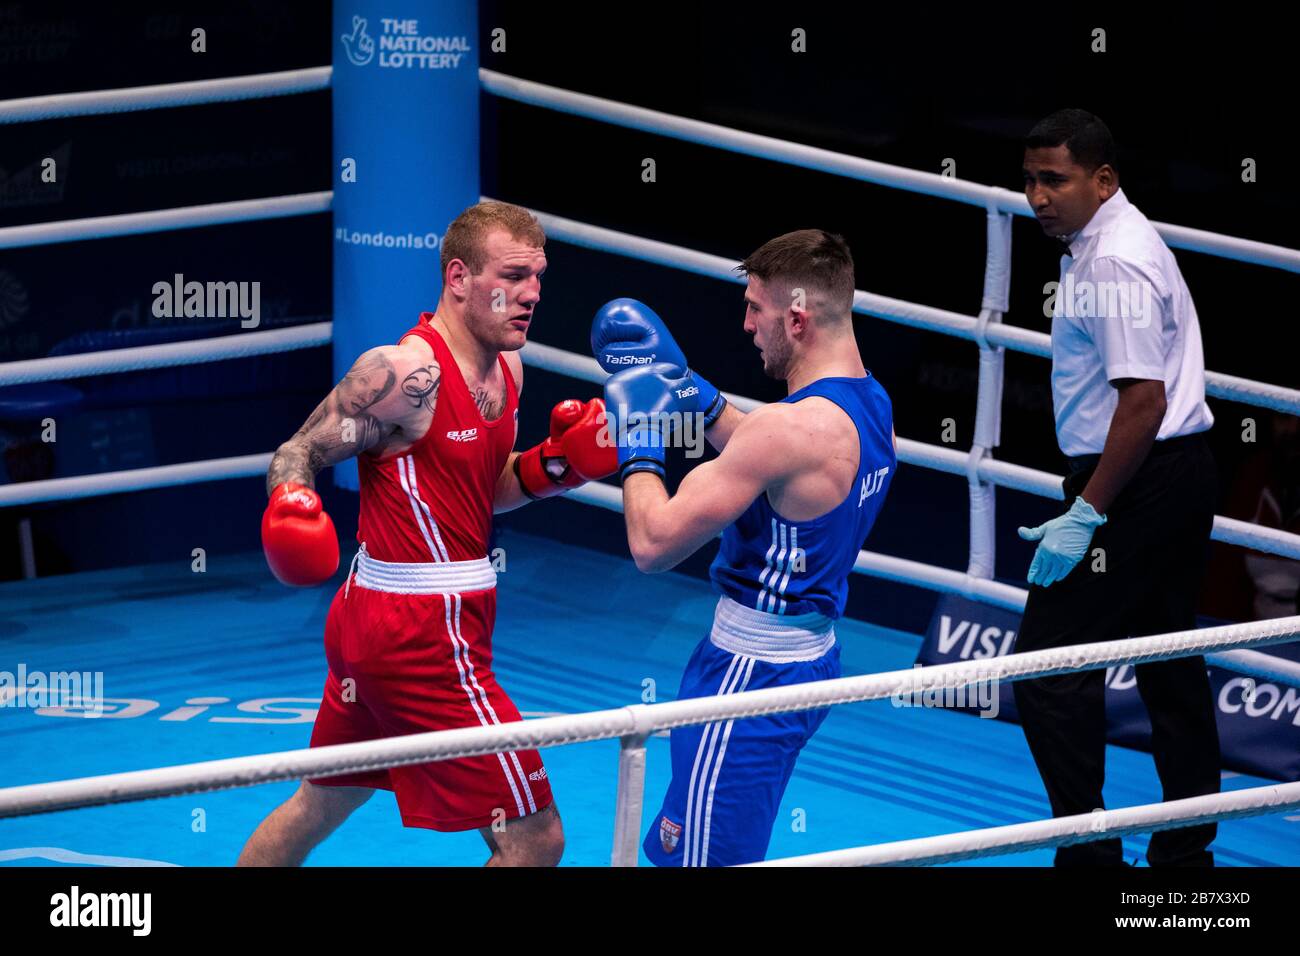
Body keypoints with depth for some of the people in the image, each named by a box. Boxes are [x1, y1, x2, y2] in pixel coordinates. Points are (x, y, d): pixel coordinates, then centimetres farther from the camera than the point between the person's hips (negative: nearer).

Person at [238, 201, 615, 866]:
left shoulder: (505, 367, 9)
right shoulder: (406, 372, -18)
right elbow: (298, 453, -13)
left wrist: (553, 464, 1)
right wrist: (292, 503, -34)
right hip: (426, 637, -10)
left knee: (321, 806, 24)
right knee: (533, 840, -7)